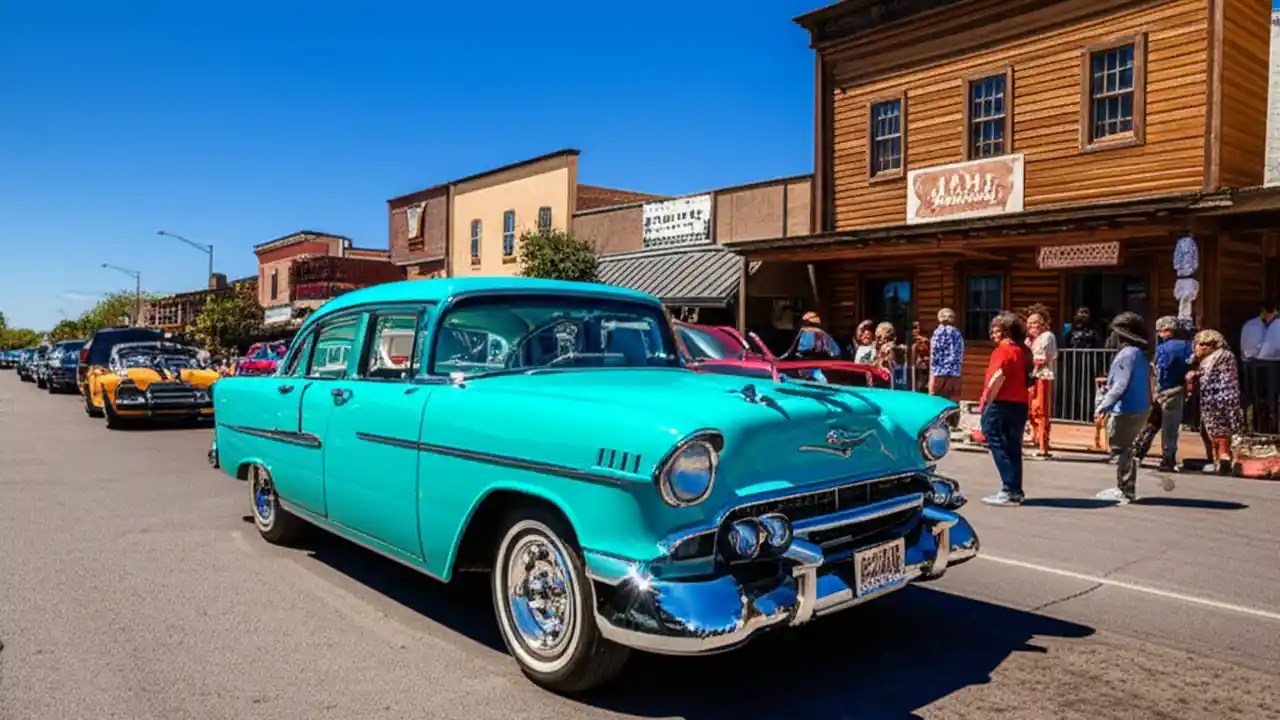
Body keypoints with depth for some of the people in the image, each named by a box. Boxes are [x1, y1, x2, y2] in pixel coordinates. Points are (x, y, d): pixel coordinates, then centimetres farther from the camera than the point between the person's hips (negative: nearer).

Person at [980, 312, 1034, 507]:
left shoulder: (1003, 350, -11)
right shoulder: (1023, 350, 13)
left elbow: (998, 378, -21)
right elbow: (1027, 379, 18)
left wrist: (985, 402, -14)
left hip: (1001, 405, -8)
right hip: (1020, 405, 8)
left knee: (999, 447, -4)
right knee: (1013, 449, 11)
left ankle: (1009, 491, -8)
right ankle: (1016, 491, 14)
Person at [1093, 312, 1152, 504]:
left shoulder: (1126, 354, -16)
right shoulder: (1139, 354, 13)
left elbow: (1120, 385, -22)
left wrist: (1103, 406, -20)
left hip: (1126, 411, -10)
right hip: (1140, 408, 10)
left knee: (1121, 450, -2)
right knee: (1125, 450, 19)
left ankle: (1125, 491, 2)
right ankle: (1125, 488, 28)